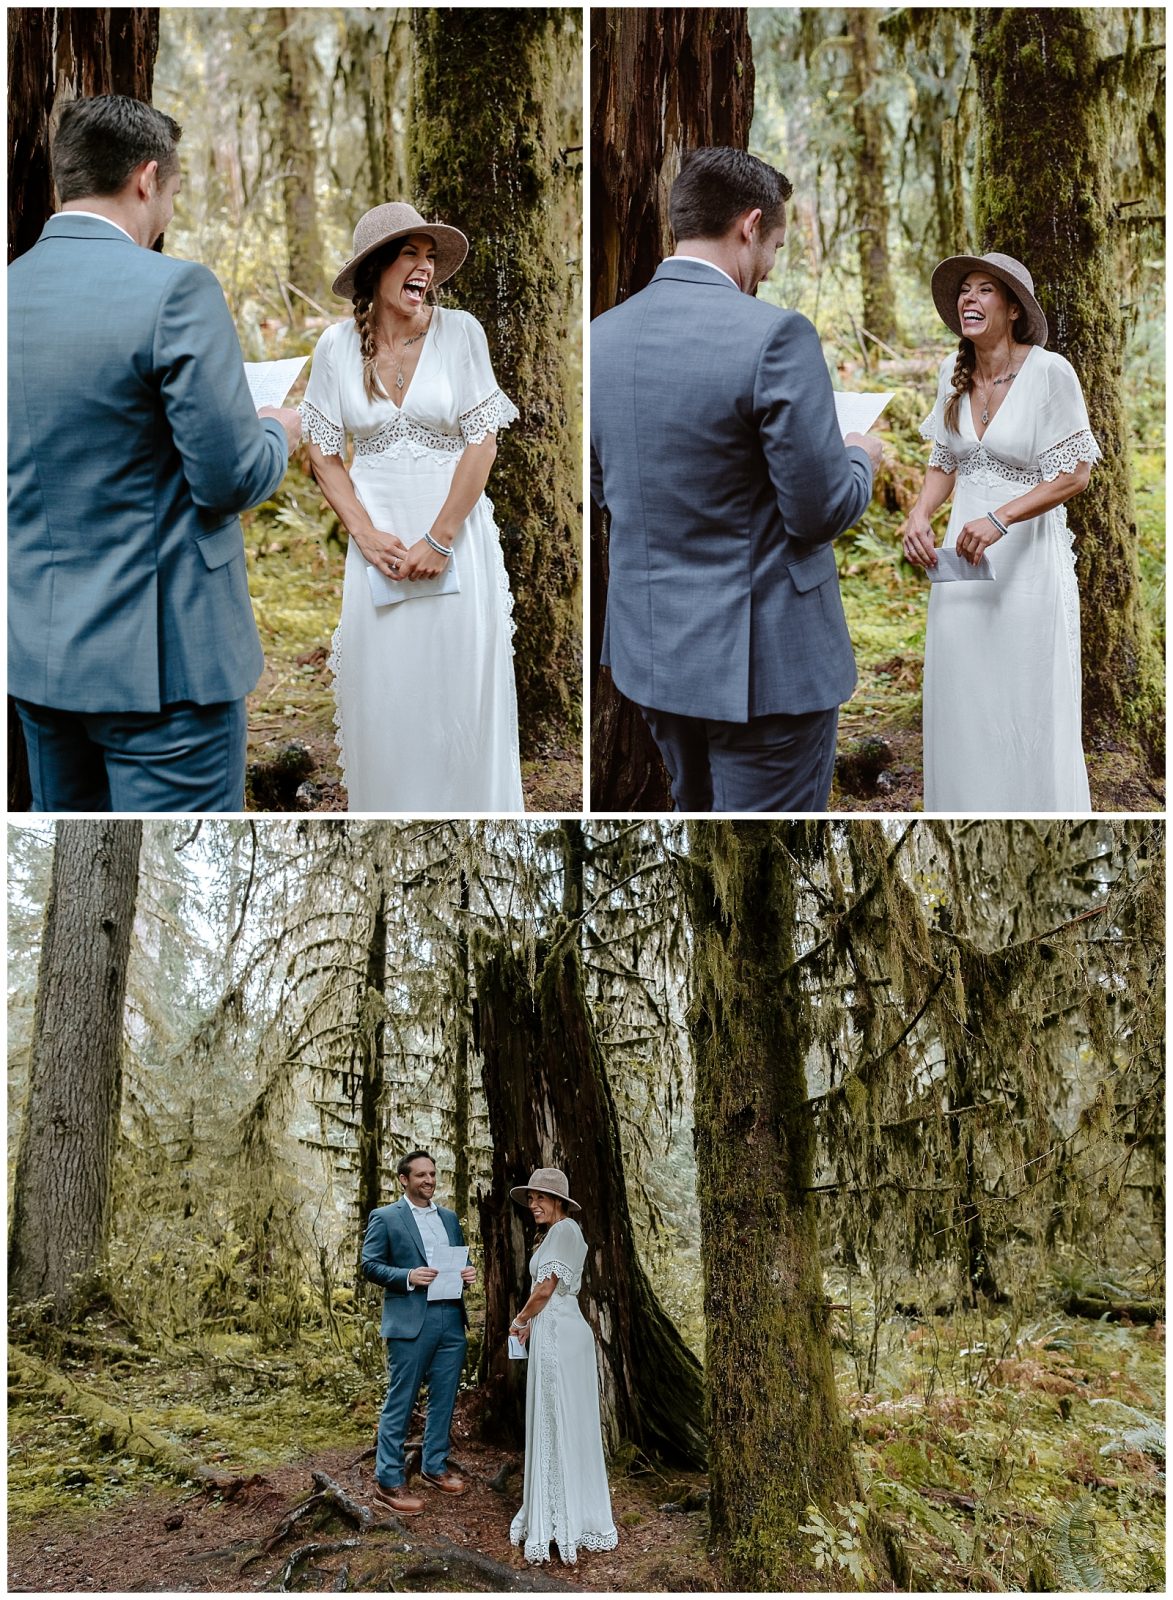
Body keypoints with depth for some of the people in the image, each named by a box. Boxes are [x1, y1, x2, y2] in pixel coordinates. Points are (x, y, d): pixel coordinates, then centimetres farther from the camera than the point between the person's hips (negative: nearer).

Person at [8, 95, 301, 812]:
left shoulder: (12, 287, 5)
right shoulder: (175, 289, -16)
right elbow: (229, 479, -17)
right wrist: (279, 433, 5)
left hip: (35, 647, 7)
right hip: (162, 658, -7)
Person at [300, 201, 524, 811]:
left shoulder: (460, 331, -6)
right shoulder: (337, 345, -1)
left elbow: (483, 442, -7)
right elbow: (323, 452, 3)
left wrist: (439, 539, -11)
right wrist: (367, 534, -8)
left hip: (456, 528, -1)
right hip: (378, 531, 1)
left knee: (459, 685, 5)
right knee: (382, 686, 6)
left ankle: (466, 805, 20)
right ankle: (387, 805, 21)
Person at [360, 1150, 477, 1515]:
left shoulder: (449, 1217, 16)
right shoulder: (385, 1217, -1)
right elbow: (370, 1265, -5)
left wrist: (468, 1272, -1)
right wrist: (408, 1276, -19)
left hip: (450, 1319, 6)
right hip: (410, 1321, -6)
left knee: (443, 1399, 12)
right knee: (399, 1403, -2)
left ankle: (434, 1467, 26)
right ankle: (389, 1481, 4)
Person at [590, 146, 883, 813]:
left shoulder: (604, 334, 2)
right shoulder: (775, 335, -19)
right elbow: (821, 510, -16)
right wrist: (861, 459, 5)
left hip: (650, 648, 7)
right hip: (763, 660, -7)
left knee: (696, 805, 24)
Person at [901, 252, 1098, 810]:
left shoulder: (1049, 371, -13)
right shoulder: (954, 371, 4)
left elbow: (1074, 474, -13)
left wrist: (999, 519, -23)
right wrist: (920, 515, -5)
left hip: (1028, 559, -5)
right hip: (962, 554, 5)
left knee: (1030, 710, 2)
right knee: (960, 701, 10)